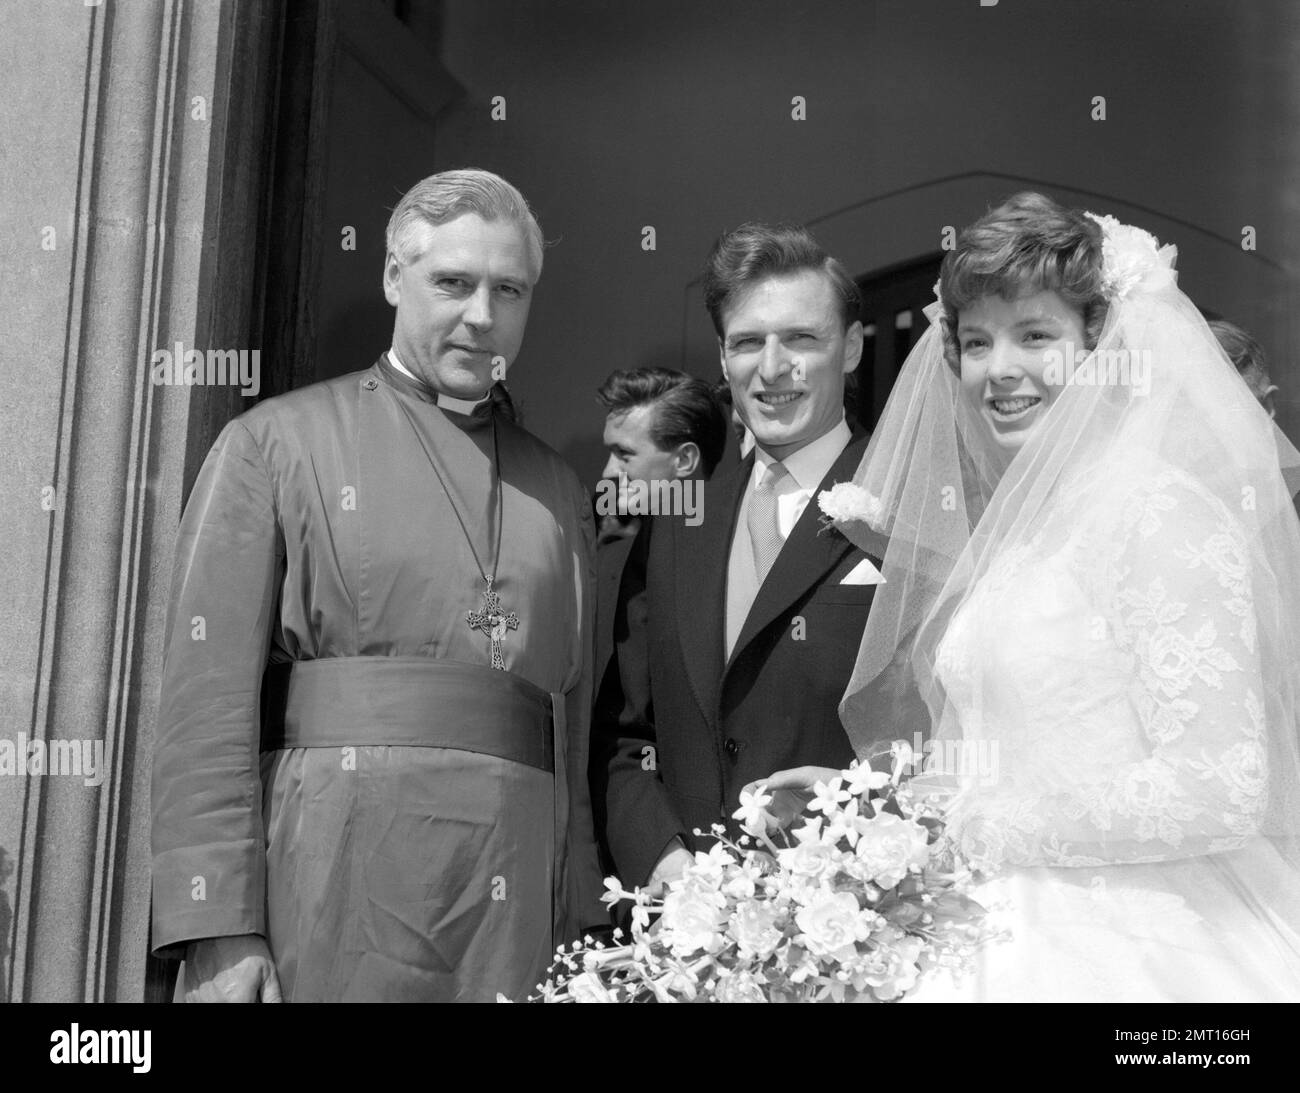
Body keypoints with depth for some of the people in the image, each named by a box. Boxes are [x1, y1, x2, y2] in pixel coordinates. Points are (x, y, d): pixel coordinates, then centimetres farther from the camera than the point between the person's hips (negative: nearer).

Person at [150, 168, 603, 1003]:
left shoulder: (557, 490, 15)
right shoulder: (276, 443, 4)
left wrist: (584, 930, 4)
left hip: (516, 913, 3)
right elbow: (210, 692, -4)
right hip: (328, 894, -3)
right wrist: (220, 929, -12)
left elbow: (577, 730, 12)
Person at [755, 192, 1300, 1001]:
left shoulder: (1165, 514, -13)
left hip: (1137, 950, -7)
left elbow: (1220, 789, -19)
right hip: (1008, 938, 7)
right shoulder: (1018, 518, 11)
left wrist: (960, 821, -14)